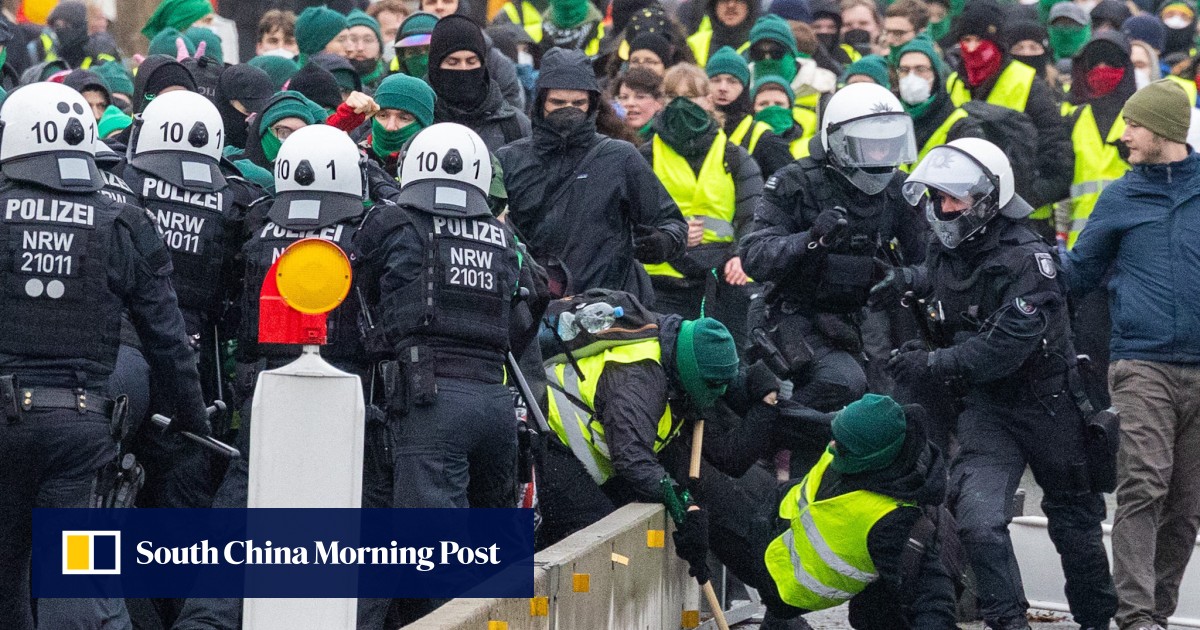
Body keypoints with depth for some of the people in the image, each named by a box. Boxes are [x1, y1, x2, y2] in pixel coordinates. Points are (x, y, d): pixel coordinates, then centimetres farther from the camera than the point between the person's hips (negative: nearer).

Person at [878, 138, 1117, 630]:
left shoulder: (1026, 259, -22)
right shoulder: (945, 249, 2)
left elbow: (1005, 346, -29)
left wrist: (934, 364, -29)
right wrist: (909, 280, 10)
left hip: (1048, 404, -5)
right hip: (985, 406, 5)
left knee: (1074, 523, 13)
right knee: (977, 520, -17)